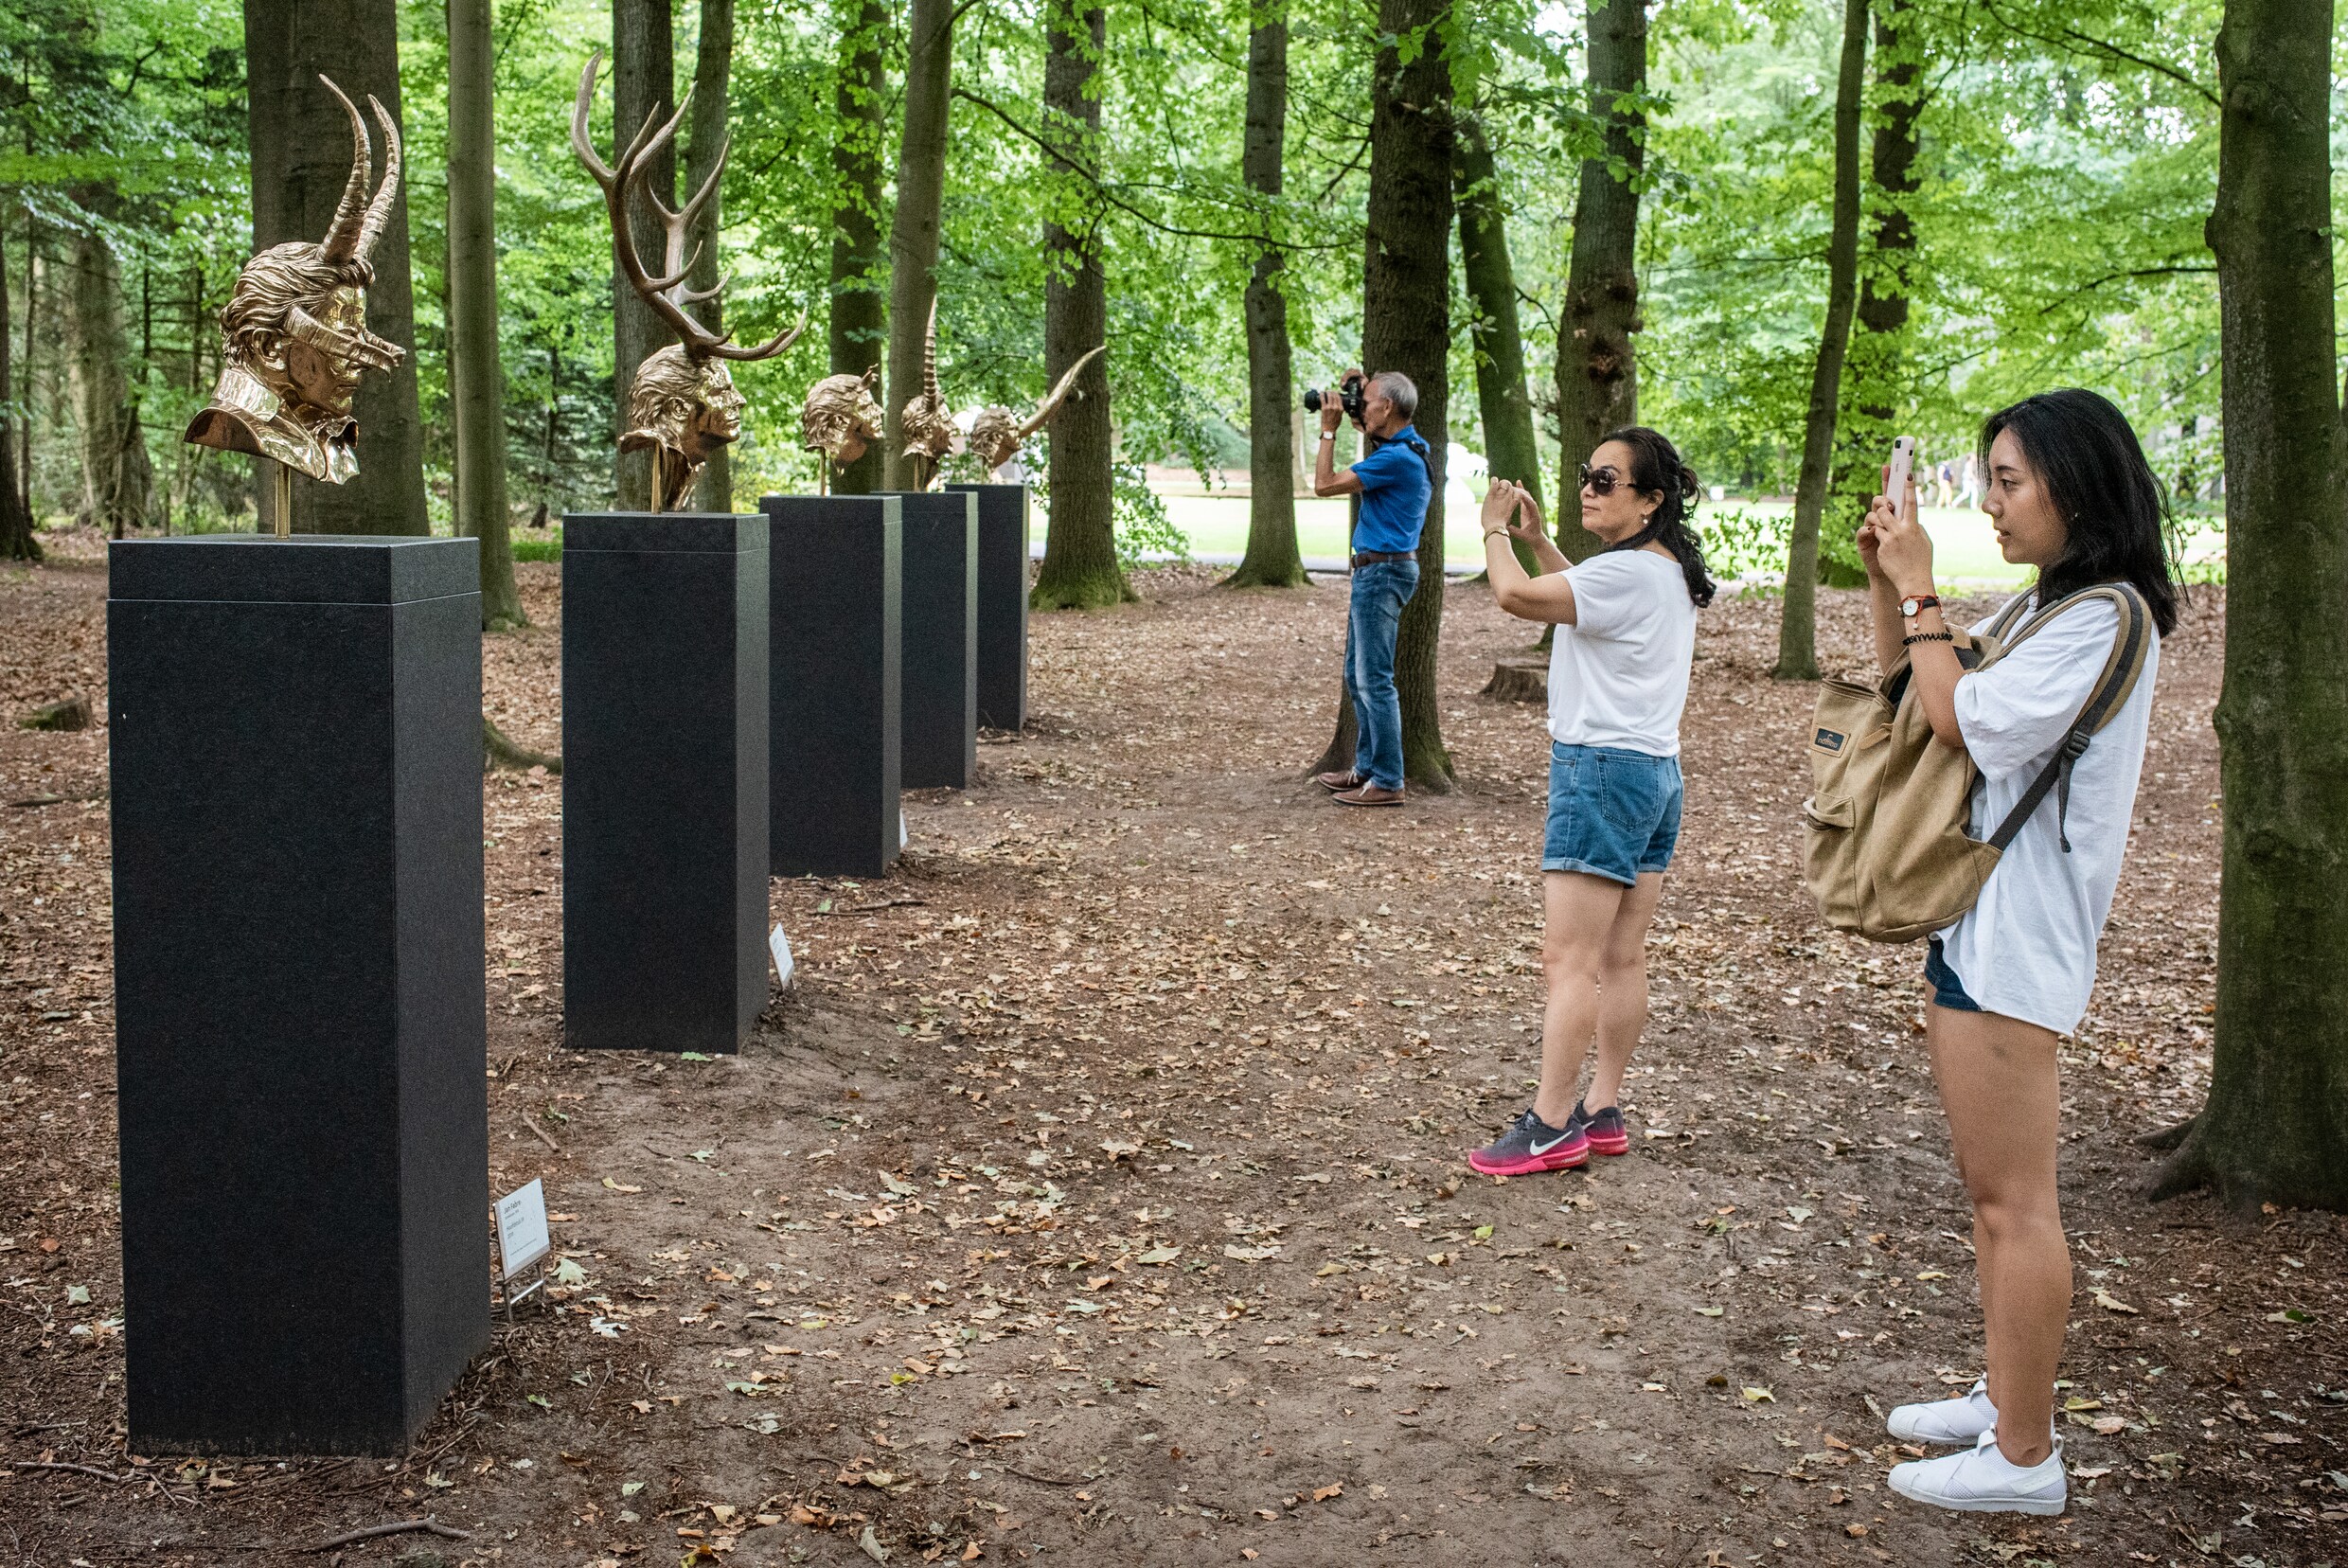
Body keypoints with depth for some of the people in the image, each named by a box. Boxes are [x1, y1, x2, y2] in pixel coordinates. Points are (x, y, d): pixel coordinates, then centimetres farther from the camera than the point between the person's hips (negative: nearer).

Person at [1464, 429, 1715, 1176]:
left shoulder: (1625, 573, -18)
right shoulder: (1671, 574, 13)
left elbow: (1517, 594, -25)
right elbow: (1582, 597, 29)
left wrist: (1494, 531, -6)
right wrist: (1536, 538, 20)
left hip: (1602, 770, -10)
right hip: (1655, 772, 10)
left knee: (1569, 960, -7)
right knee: (1623, 959, 11)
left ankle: (1551, 1127, -5)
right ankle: (1602, 1113, 17)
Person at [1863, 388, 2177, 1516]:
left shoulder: (2102, 618, -15)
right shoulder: (2041, 611, 15)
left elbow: (1958, 720, -19)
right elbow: (1906, 692, 21)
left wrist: (1921, 589, -11)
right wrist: (1886, 584, 8)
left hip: (2015, 936, -10)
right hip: (1973, 920, 10)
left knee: (2013, 1200, -5)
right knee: (1994, 1190, 17)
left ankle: (2023, 1458, 1)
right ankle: (2007, 1399, 27)